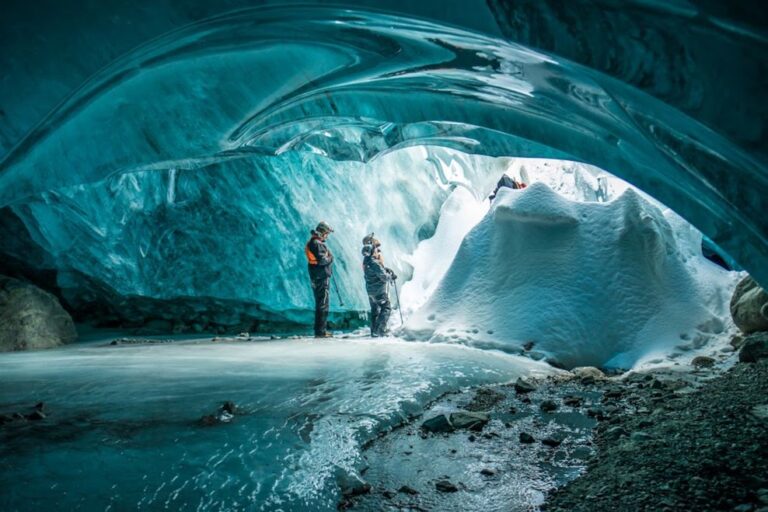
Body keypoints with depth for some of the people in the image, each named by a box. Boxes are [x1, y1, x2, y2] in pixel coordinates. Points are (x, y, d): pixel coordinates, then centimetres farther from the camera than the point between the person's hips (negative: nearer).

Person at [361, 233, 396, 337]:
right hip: (379, 290, -9)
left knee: (375, 310, 19)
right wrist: (391, 276, -6)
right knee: (386, 308, 2)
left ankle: (374, 331, 24)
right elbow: (384, 277, -25)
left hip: (370, 289, 9)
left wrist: (387, 270, 2)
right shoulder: (374, 262, -29)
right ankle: (379, 329, -3)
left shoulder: (367, 259, 1)